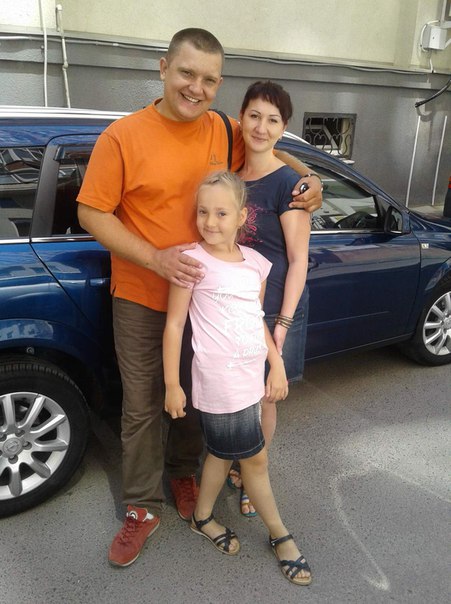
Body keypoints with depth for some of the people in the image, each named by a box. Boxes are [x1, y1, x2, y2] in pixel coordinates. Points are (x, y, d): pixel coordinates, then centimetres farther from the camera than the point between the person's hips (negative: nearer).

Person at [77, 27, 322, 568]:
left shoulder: (225, 133, -2)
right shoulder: (123, 136, -13)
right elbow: (92, 213, -12)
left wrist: (307, 177, -5)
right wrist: (156, 259, -23)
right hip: (141, 300, -3)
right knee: (142, 406, 7)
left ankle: (182, 471, 46)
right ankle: (142, 508, 29)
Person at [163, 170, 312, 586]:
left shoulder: (257, 263, 5)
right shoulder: (193, 261, -11)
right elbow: (174, 324, -8)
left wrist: (277, 365, 9)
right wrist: (172, 384, -8)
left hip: (250, 376, 6)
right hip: (220, 380, -6)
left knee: (223, 452, 20)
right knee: (255, 458, 5)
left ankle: (203, 518, 44)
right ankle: (281, 536, 29)